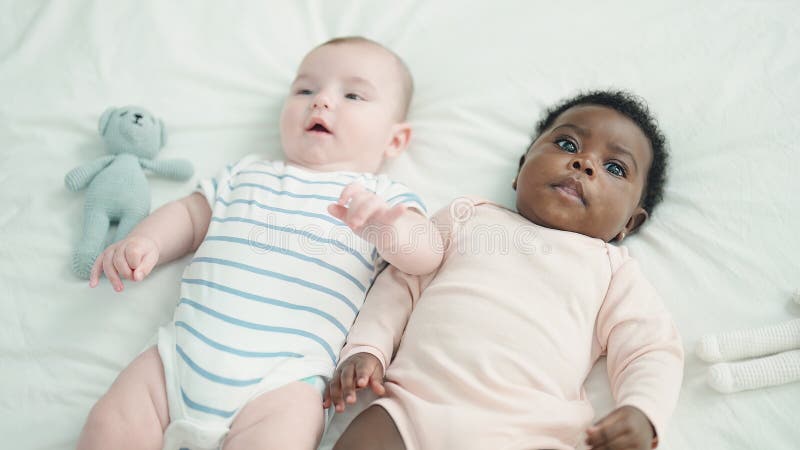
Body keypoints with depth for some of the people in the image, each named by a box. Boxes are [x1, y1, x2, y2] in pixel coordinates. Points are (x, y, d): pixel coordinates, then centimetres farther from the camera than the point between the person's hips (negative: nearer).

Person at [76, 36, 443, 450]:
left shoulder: (380, 196, 9)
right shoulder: (246, 175, 23)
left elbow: (428, 254, -6)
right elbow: (189, 214, 27)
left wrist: (388, 228, -28)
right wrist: (144, 242, 7)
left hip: (281, 377, -3)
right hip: (182, 352, 4)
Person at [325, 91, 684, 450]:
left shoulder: (613, 270, 18)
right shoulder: (468, 216, 22)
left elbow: (653, 351, 11)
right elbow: (402, 281, 21)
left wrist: (641, 413, -11)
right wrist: (366, 348, 5)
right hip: (414, 406, 1)